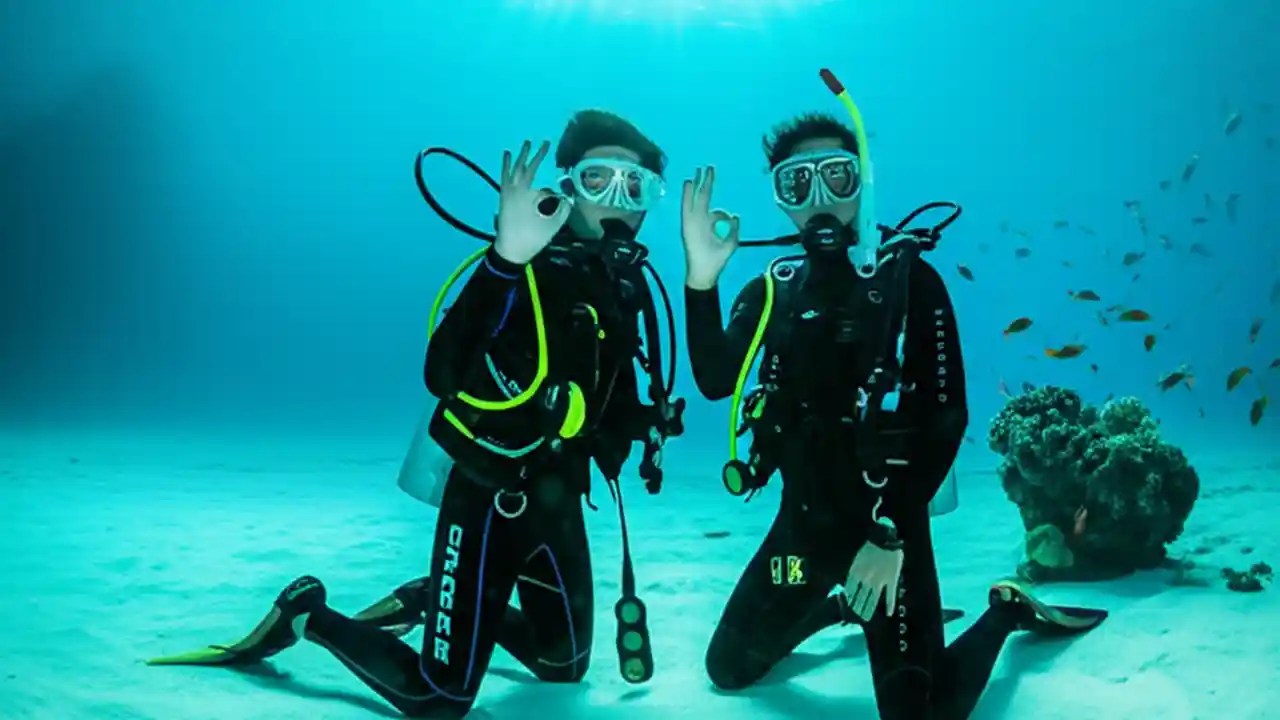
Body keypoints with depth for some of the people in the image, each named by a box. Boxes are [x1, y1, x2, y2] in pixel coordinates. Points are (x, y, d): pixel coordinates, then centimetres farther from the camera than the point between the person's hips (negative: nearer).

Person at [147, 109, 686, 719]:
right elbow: (442, 377, -36)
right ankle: (306, 618, 20)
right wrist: (503, 256, -46)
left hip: (555, 502, 8)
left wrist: (648, 421, -8)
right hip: (487, 497, -7)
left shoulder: (626, 285, 3)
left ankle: (430, 601, 38)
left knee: (564, 667, 21)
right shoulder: (531, 266, -20)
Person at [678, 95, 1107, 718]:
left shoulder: (909, 279, -9)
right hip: (803, 520, 5)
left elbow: (947, 417, -14)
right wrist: (702, 280, -27)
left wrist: (891, 533, -21)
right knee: (728, 670, 12)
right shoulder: (772, 289, 3)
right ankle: (836, 607, 39)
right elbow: (715, 382, -11)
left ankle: (1007, 611, 20)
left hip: (890, 517, -4)